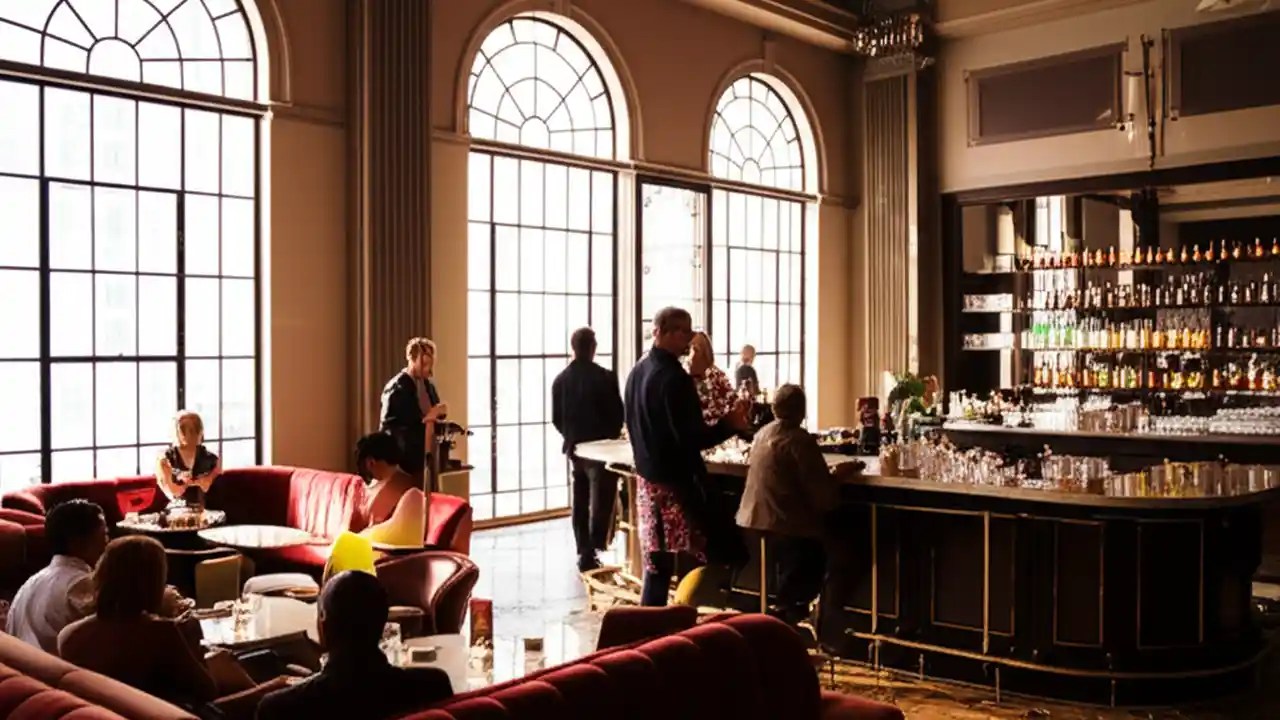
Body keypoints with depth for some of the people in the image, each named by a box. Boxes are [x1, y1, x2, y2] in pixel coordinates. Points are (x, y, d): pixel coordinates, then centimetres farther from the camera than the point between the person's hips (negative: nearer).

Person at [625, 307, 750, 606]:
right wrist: (729, 424, -15)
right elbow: (690, 438, -23)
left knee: (657, 558, 13)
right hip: (676, 480, -9)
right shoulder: (674, 377, -20)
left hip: (647, 475, 9)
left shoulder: (638, 371, 9)